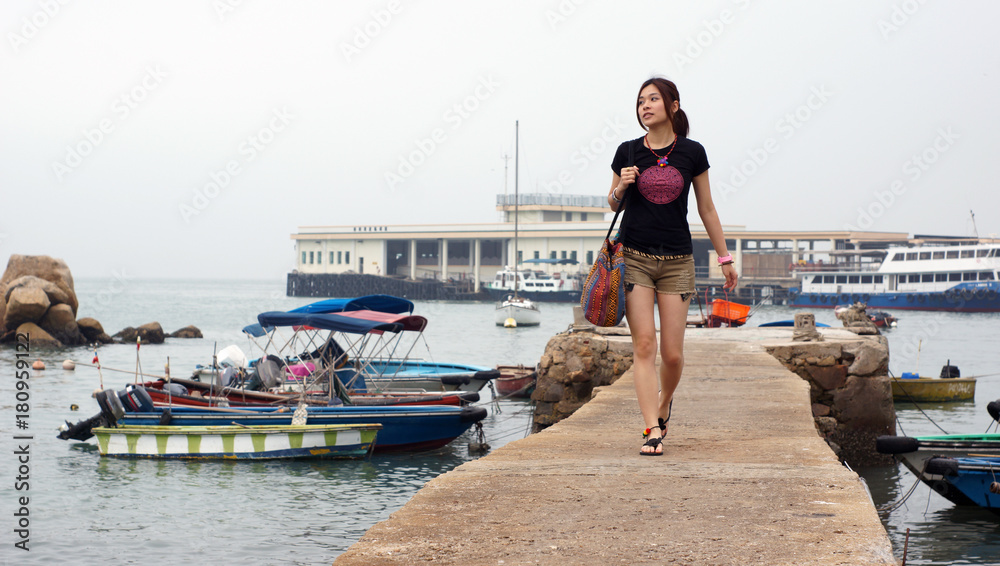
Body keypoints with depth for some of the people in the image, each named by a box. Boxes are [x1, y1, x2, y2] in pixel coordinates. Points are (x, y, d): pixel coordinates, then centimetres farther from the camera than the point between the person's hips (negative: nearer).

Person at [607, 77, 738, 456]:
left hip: (677, 260, 0)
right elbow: (613, 204, 14)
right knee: (644, 344, -9)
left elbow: (706, 209, 10)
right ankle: (653, 430, -7)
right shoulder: (628, 152, 3)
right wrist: (620, 187, -9)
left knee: (672, 353, -1)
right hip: (634, 257, 0)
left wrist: (724, 257, 12)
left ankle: (664, 402, 31)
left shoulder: (692, 153, 2)